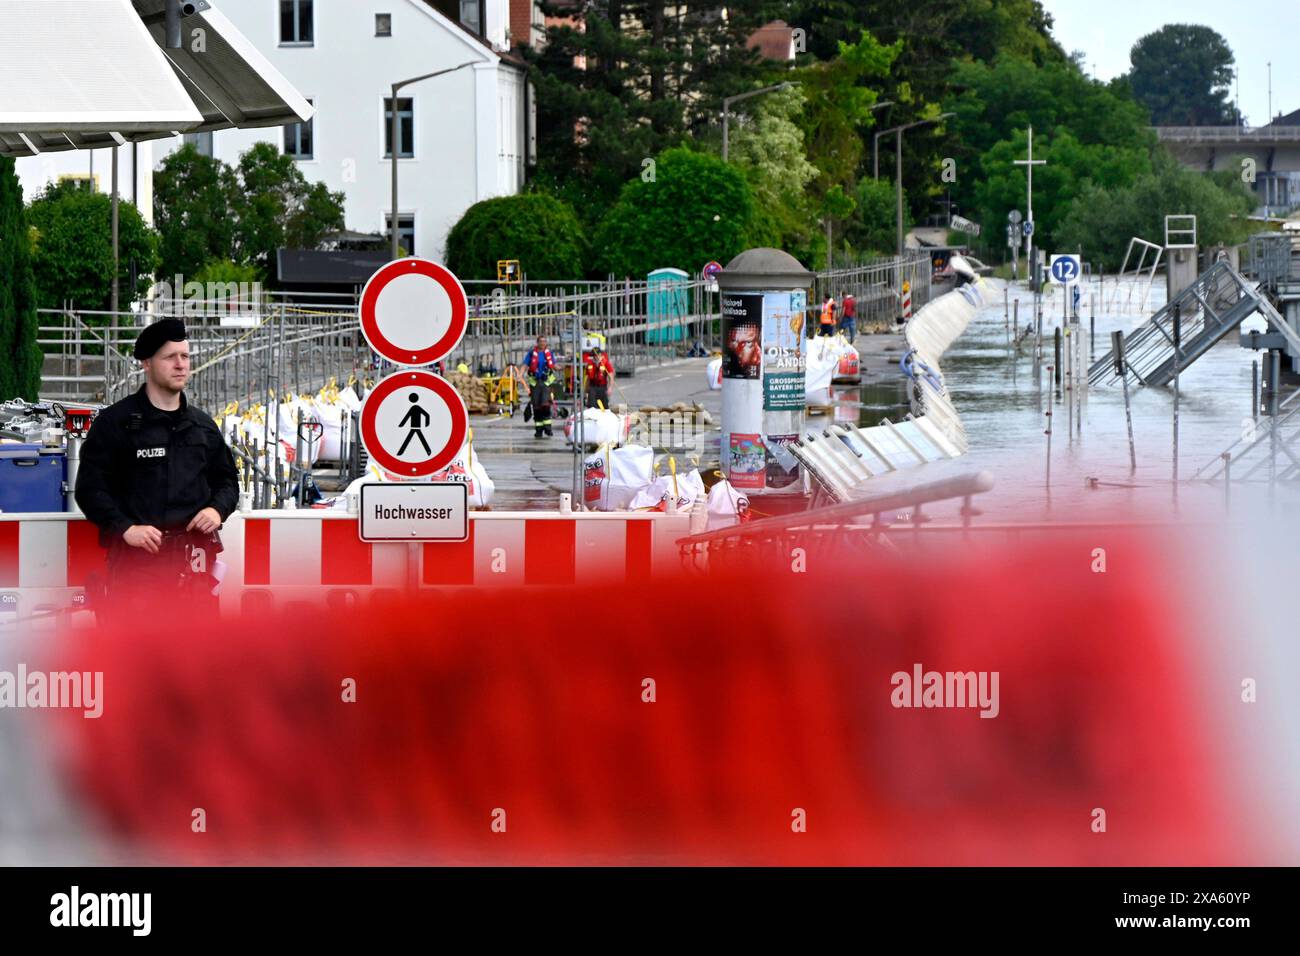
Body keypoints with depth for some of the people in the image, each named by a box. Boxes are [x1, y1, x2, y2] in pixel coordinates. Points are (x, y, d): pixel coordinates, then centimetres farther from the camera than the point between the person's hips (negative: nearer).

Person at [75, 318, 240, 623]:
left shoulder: (202, 426, 16)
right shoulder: (115, 423, 0)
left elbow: (226, 479, 25)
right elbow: (90, 487, -4)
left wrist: (217, 509, 2)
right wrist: (125, 528, -17)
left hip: (193, 558, 5)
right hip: (135, 553, -5)